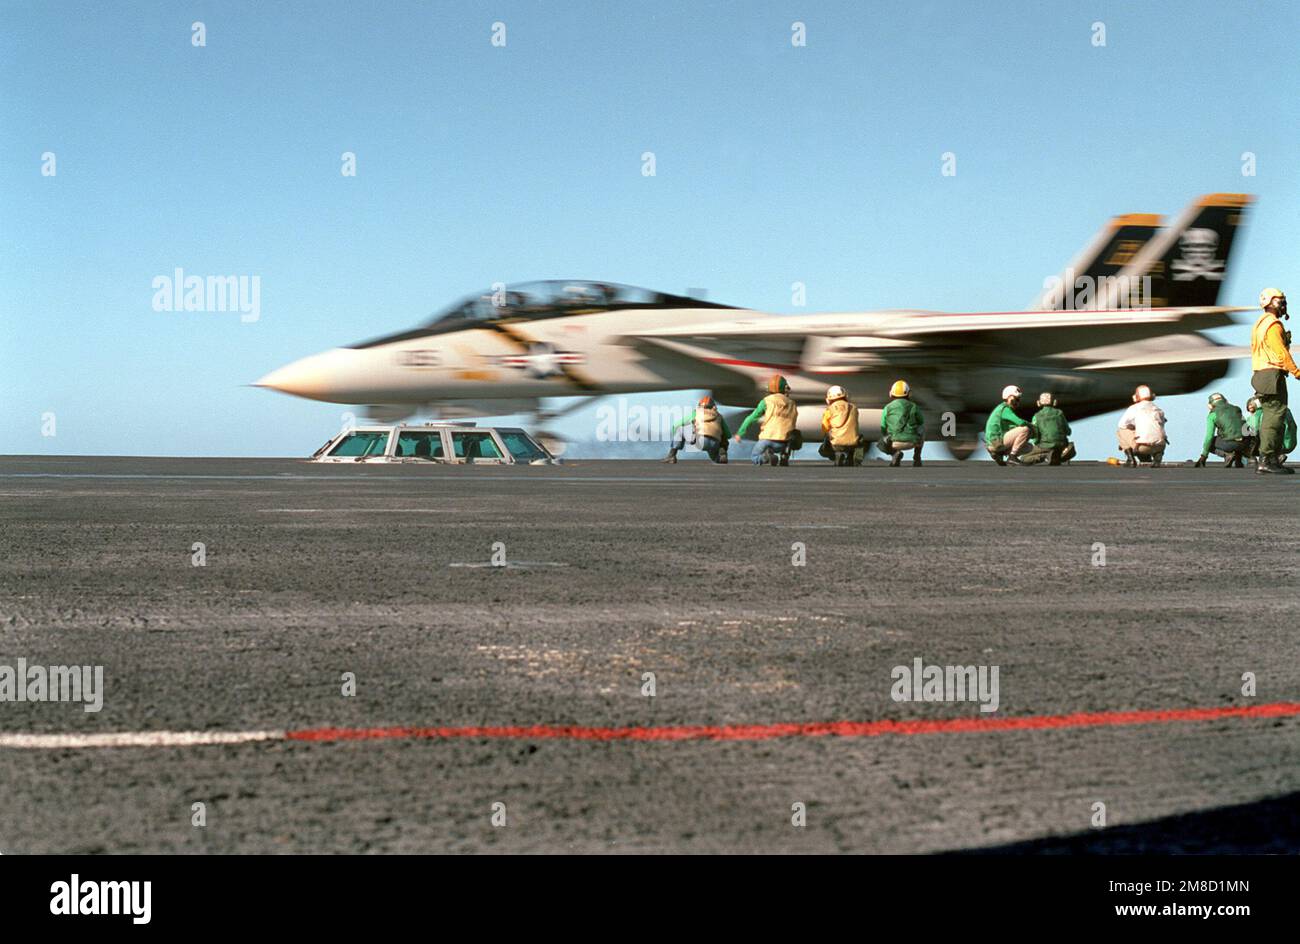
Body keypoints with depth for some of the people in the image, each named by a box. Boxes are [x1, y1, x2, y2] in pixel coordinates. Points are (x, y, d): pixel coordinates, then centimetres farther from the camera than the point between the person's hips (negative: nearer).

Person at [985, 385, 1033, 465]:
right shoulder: (1005, 409, -11)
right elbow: (1020, 422, -21)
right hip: (996, 440, -10)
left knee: (1028, 447, 18)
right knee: (1025, 429, -19)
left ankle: (999, 454, 5)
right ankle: (1012, 456, -14)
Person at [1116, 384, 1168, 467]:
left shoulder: (1133, 408, 11)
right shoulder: (1159, 410, 22)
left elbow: (1122, 425, 16)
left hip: (1142, 446, -4)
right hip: (1159, 446, 4)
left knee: (1121, 430, 18)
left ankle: (1131, 459, 4)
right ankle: (1158, 455, 8)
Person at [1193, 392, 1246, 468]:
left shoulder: (1212, 414, 6)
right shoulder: (1236, 409, 19)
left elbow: (1209, 436, 0)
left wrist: (1203, 457, 6)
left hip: (1229, 443, -4)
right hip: (1244, 444, 4)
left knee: (1209, 444, 22)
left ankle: (1227, 454, -3)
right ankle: (1238, 462, 17)